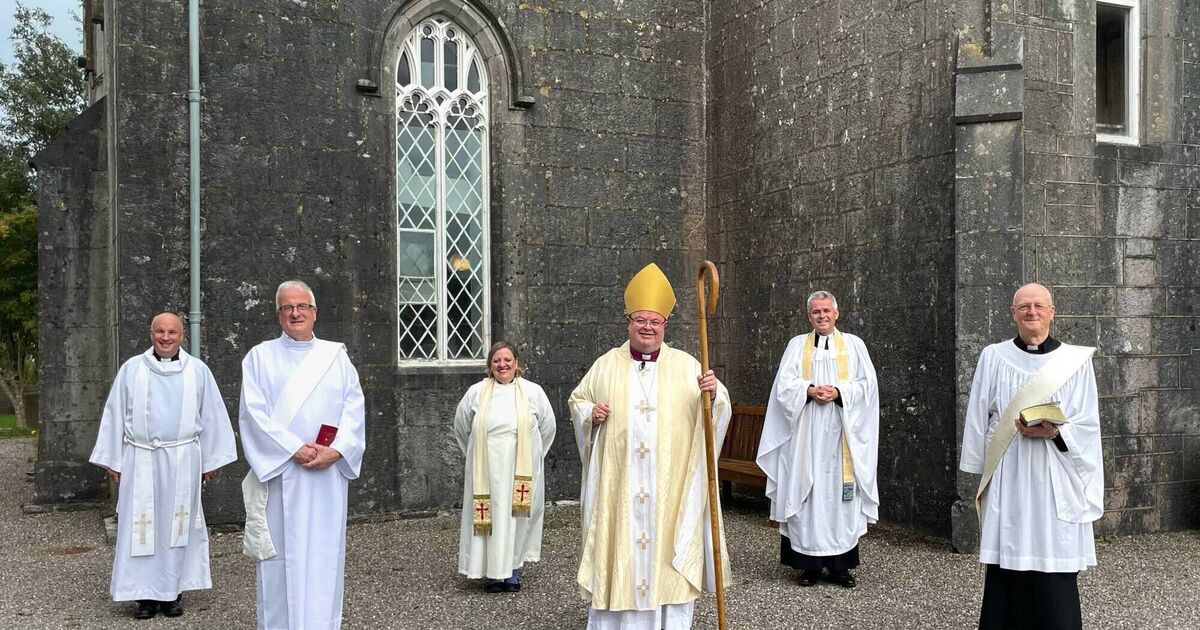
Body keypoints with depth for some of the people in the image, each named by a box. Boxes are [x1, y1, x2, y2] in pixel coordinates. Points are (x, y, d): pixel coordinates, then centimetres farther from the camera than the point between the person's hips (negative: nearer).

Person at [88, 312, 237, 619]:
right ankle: (145, 593, 11)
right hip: (140, 460, 0)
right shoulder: (131, 369, 4)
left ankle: (174, 591, 14)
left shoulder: (198, 371, 3)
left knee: (178, 524, 5)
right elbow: (115, 415, 7)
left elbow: (211, 416, 6)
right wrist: (113, 461, 4)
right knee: (142, 525, 2)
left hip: (182, 461, 0)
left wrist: (211, 461, 5)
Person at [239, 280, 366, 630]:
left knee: (324, 553, 4)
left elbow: (354, 407, 4)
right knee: (281, 554, -1)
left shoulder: (336, 355, 11)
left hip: (328, 475, 2)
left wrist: (335, 451, -11)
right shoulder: (260, 357, 5)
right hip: (278, 473, -2)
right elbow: (254, 412, -4)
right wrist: (296, 449, -14)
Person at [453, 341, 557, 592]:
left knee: (518, 515, 4)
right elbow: (461, 428, 14)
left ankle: (511, 568, 18)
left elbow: (547, 428, 12)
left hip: (521, 470, 0)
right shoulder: (476, 392, 3)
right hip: (486, 470, 0)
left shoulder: (533, 392, 2)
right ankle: (492, 572, 12)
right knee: (490, 514, 1)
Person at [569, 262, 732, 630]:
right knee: (619, 547, 2)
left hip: (671, 484, 0)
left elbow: (717, 408, 0)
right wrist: (590, 413, -5)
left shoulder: (686, 365, 4)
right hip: (618, 484, 1)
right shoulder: (606, 365, 7)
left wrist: (714, 393, -22)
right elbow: (577, 400, 17)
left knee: (669, 549, 2)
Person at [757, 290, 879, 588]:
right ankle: (810, 564, 2)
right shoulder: (797, 345, 11)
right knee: (807, 492, -3)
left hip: (842, 432, 0)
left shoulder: (853, 344, 11)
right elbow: (784, 384, 3)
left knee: (841, 491, -1)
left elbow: (867, 384, 3)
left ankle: (841, 564, 5)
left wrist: (838, 392, -12)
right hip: (806, 434, 0)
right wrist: (809, 390, -14)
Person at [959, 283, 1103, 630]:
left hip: (1056, 481, 0)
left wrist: (1054, 432, -17)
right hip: (1006, 479, 1)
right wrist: (981, 472, 4)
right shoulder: (993, 357, 6)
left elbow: (1088, 426, 2)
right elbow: (978, 419, 8)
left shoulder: (1076, 360, 3)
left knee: (1055, 573, 0)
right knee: (1007, 570, 1)